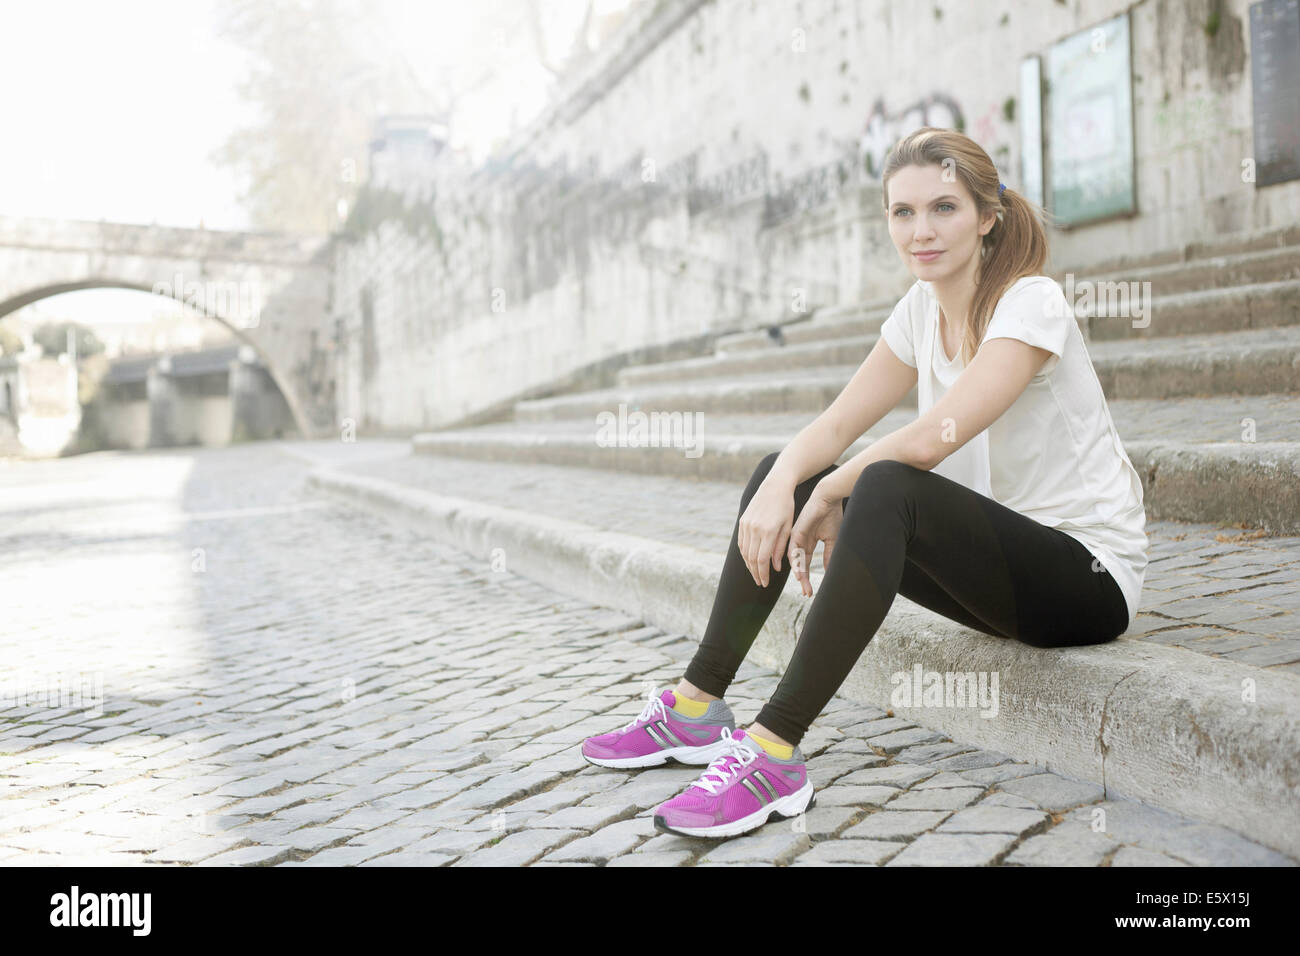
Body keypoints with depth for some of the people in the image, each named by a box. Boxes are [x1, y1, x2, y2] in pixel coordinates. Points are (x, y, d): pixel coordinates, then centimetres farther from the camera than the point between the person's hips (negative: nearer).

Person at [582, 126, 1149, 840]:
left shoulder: (1031, 303, -17)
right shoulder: (921, 309, 5)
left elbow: (933, 438, -28)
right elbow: (836, 425, 1)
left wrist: (830, 492, -14)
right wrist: (784, 486, -20)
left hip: (1089, 575, -7)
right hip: (996, 558, 8)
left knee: (885, 488, -34)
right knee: (781, 475, 0)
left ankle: (774, 752, -32)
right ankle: (697, 706, 0)